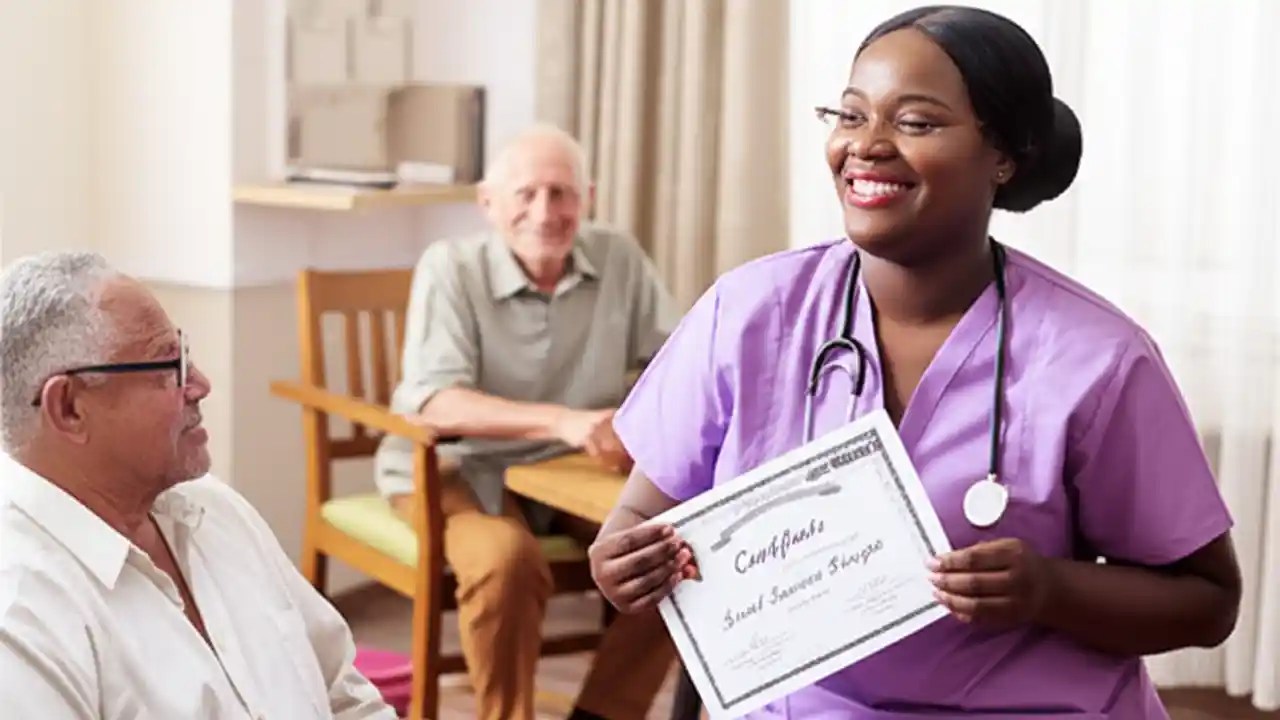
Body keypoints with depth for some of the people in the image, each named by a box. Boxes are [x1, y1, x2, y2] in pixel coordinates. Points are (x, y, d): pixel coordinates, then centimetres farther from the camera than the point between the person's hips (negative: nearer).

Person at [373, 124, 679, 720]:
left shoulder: (619, 259, -3)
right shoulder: (451, 266, -15)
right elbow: (434, 403, -26)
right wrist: (563, 421, -41)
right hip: (459, 468, -4)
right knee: (505, 560, -35)